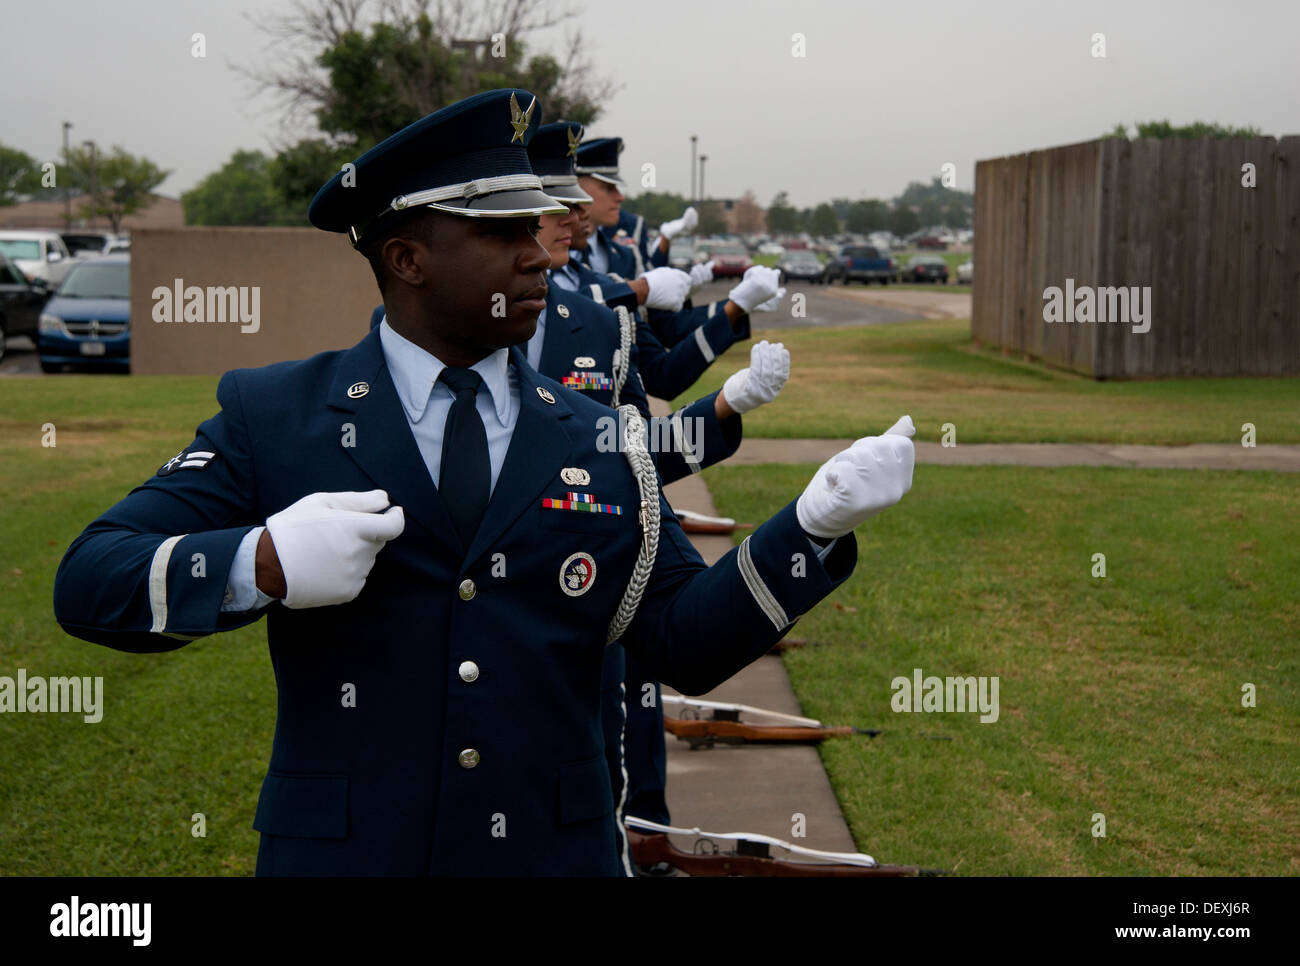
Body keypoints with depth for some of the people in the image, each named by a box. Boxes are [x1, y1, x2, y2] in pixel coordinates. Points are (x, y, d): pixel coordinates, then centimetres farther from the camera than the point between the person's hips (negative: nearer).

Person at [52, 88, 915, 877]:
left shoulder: (599, 444, 5)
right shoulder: (271, 420, -2)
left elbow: (689, 643, 2)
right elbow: (90, 583, -7)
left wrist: (816, 522, -11)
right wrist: (261, 567, -24)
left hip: (555, 852, 2)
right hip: (339, 850, -2)